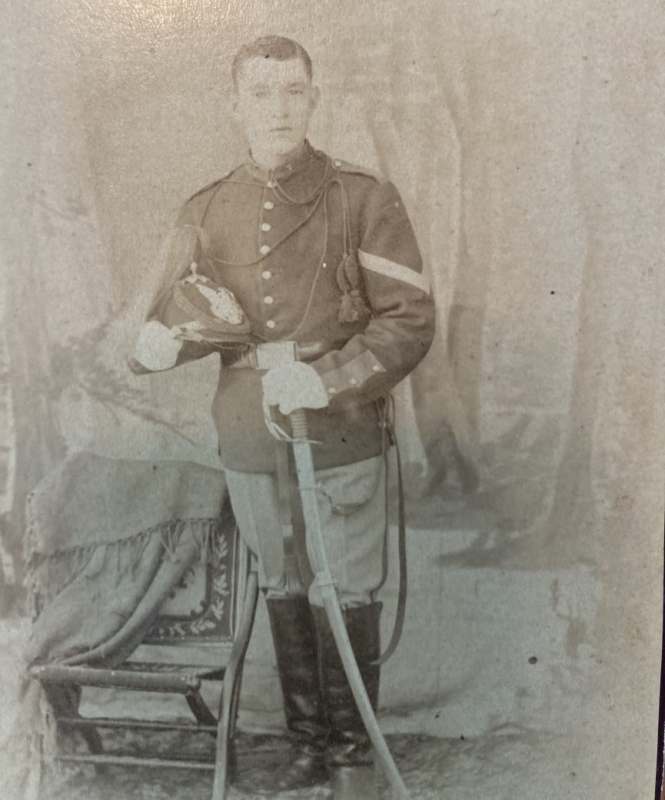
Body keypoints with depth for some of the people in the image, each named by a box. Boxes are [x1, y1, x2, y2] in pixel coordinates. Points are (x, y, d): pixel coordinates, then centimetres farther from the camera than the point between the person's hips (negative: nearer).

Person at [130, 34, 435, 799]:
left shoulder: (364, 198, -7)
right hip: (249, 443, 4)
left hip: (342, 441, -3)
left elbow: (409, 321, -11)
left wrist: (324, 379, -23)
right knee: (283, 594, 16)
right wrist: (164, 339, -18)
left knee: (346, 599, 6)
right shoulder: (206, 211, 5)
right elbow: (169, 315, 6)